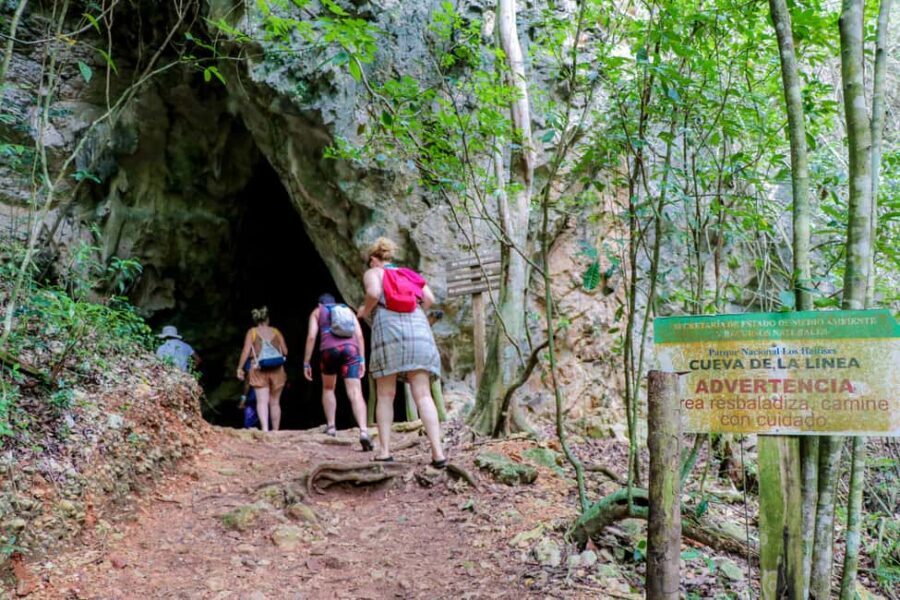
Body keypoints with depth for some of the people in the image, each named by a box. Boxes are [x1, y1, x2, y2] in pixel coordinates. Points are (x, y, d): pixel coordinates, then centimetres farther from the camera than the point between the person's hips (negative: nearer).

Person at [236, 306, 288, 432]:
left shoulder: (252, 332, 2)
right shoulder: (276, 332, 7)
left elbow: (246, 351, -5)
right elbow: (285, 351, 6)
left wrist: (240, 368, 0)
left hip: (259, 370, -2)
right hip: (277, 370, 2)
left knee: (262, 401, -8)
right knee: (275, 402, 11)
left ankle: (264, 428, -26)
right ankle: (275, 430, 15)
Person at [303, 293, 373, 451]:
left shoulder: (317, 312, 23)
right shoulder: (348, 310, 29)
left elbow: (311, 336, 9)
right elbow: (359, 335, 15)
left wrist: (306, 363, 9)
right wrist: (362, 359, 13)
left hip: (330, 349, -1)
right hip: (350, 348, 1)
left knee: (328, 389, 25)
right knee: (355, 393, -10)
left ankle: (331, 427, 20)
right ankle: (363, 431, -28)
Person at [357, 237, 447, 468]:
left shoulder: (373, 273, 15)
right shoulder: (410, 274, 28)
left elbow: (374, 293, -7)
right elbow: (429, 298, 13)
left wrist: (365, 310, 11)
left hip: (388, 330, -3)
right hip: (418, 329, 3)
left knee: (385, 395, 7)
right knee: (423, 395, -4)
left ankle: (384, 450, 0)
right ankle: (438, 452, -14)